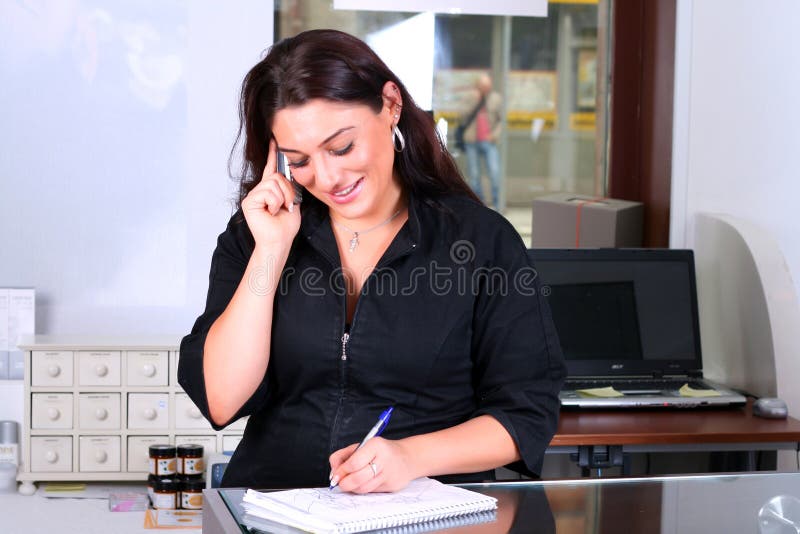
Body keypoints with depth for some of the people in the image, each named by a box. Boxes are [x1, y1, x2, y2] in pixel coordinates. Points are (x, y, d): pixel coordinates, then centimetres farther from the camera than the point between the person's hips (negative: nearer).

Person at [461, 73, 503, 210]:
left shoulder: (496, 98, 7)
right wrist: (474, 102, -9)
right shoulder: (472, 99, 9)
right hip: (472, 142, 2)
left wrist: (495, 134, -7)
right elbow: (464, 119, -1)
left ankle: (496, 205, -8)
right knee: (474, 175, 2)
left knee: (494, 172, -16)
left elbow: (501, 119, 8)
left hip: (488, 142, -2)